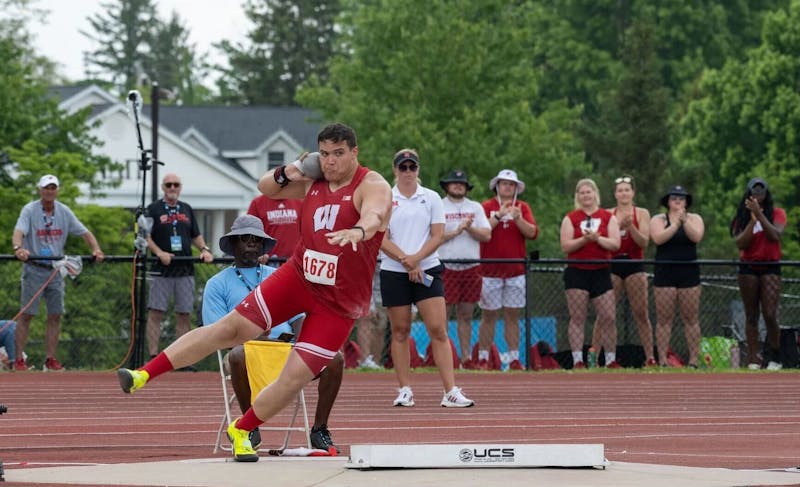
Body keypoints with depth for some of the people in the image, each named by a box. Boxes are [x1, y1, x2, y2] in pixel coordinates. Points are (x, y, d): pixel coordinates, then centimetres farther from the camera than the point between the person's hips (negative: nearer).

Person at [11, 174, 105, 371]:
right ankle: (19, 359, -2)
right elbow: (19, 231, -24)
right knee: (26, 314, -5)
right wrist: (18, 248, -46)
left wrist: (96, 249, -14)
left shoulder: (64, 212, 5)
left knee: (55, 315, 4)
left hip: (56, 270, 5)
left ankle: (50, 359, 9)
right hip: (33, 268, -4)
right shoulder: (29, 211, -8)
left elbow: (84, 232, 4)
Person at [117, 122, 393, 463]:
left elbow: (374, 215, -39)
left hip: (338, 304, -4)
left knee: (294, 379, -7)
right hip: (297, 278, 4)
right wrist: (285, 173, -2)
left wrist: (359, 230, -63)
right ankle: (144, 375, -3)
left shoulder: (371, 186, -15)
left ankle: (241, 431, 17)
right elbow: (266, 188, 21)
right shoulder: (314, 181, 5)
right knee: (230, 328, -5)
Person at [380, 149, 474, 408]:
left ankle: (451, 391, -11)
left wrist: (416, 258, -12)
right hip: (393, 272, 0)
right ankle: (405, 390, 10)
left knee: (438, 330, -8)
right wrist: (405, 260, -14)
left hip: (427, 270, 0)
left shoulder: (431, 198, 7)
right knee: (400, 331, 3)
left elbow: (437, 236, 1)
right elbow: (382, 240, -3)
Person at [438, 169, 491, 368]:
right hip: (446, 267, -4)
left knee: (466, 315, 7)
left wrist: (469, 228, -10)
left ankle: (466, 357, 10)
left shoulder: (476, 208, 14)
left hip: (471, 268, 4)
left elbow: (486, 235, 5)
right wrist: (456, 231, -11)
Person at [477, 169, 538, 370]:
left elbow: (532, 233, -2)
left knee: (513, 316, 4)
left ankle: (514, 358, 6)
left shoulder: (523, 207, 9)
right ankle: (483, 358, 5)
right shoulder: (486, 207, 2)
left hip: (516, 271, 2)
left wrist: (518, 218, -18)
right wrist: (498, 216, -20)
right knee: (489, 316, 0)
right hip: (490, 270, -2)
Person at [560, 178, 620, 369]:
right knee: (577, 318, -4)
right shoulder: (571, 218, 6)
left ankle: (611, 360, 6)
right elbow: (565, 246, -3)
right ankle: (577, 360, -4)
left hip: (601, 272, 1)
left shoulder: (608, 217, 8)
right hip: (577, 272, -1)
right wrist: (584, 239, -17)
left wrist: (597, 239, -17)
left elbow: (615, 244, -1)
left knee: (608, 317, -2)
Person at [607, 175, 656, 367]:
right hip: (613, 265, 0)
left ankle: (650, 357, 3)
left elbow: (644, 242, -4)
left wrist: (630, 226, -19)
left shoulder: (642, 213, 5)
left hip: (634, 265, 0)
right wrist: (619, 226, -17)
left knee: (641, 313, 0)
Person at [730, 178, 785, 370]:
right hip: (748, 269, 2)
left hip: (770, 268, -2)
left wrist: (759, 214, -19)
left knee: (770, 315, -12)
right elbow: (740, 243, -6)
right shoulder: (742, 217, 7)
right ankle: (753, 359, 0)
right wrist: (752, 219, -13)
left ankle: (774, 359, 1)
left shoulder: (777, 213, 3)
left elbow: (775, 235, -16)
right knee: (751, 316, 1)